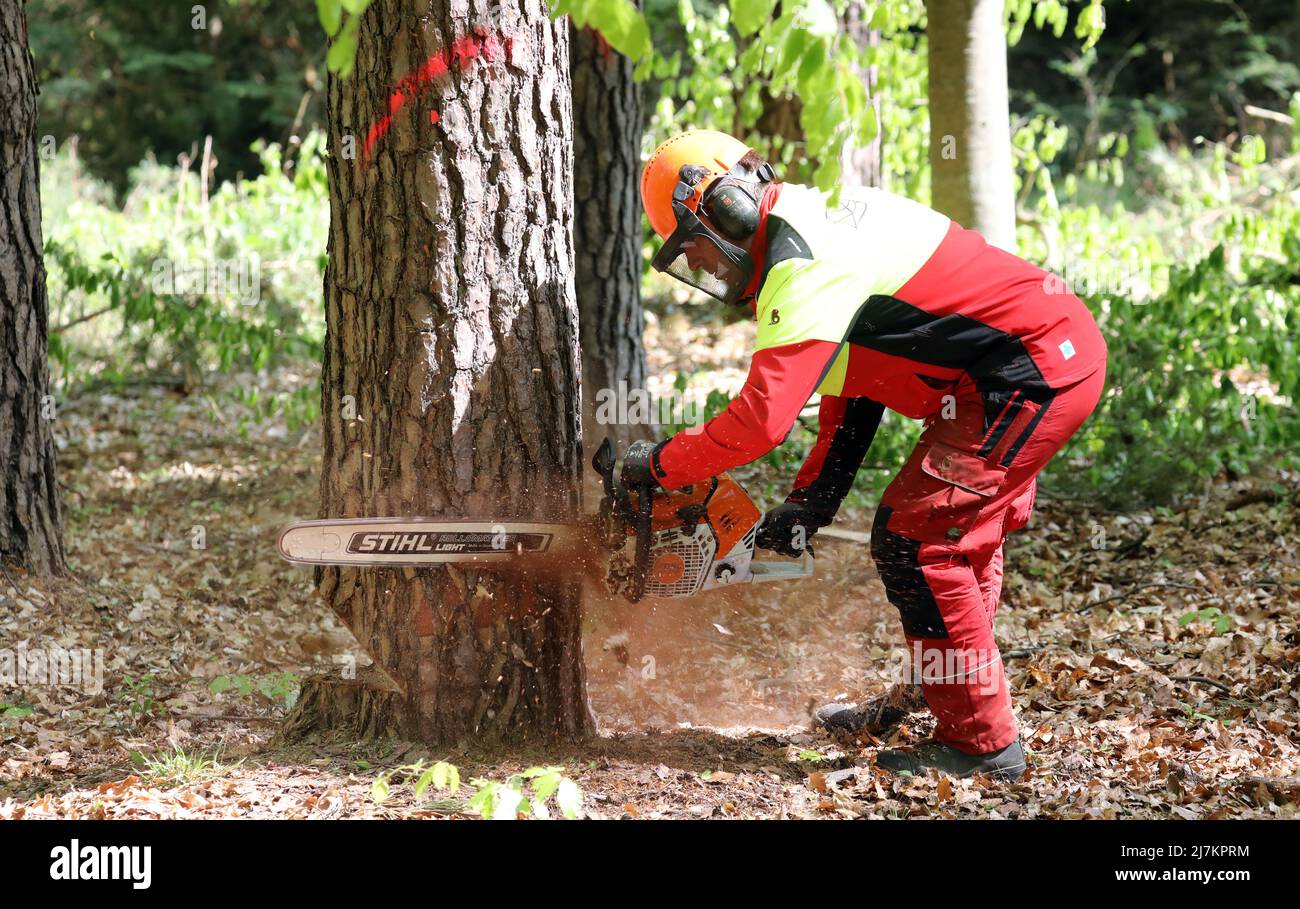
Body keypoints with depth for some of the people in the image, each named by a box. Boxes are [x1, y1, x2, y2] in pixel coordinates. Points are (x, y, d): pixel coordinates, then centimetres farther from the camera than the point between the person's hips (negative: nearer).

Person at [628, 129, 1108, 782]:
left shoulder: (805, 266, -17)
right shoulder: (820, 226, 15)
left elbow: (761, 419, -25)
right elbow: (849, 401, 18)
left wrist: (660, 466, -12)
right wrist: (809, 504, 13)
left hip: (1037, 372, -11)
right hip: (1061, 352, 11)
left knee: (914, 540, -8)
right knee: (966, 536, 21)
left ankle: (982, 743, -4)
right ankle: (934, 704, 33)